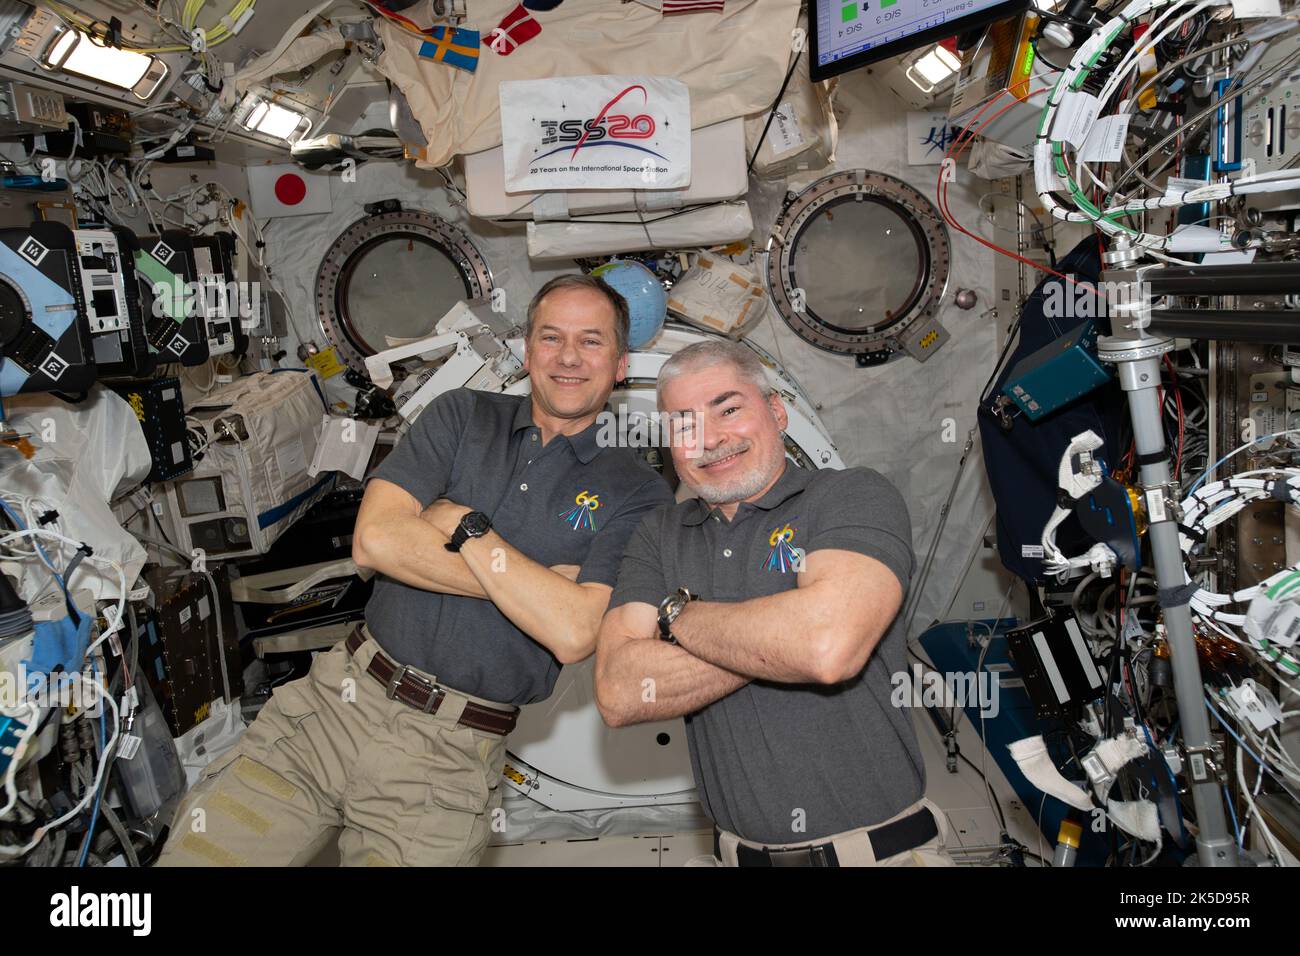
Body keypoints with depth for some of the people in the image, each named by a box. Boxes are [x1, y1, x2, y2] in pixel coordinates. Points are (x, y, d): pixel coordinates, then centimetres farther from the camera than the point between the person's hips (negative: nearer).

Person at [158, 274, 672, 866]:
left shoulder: (638, 496, 0)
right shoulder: (463, 416, 7)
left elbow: (572, 634, -14)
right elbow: (374, 540, -6)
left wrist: (461, 523, -10)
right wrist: (539, 583, -8)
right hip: (336, 699, 2)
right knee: (193, 855, -3)